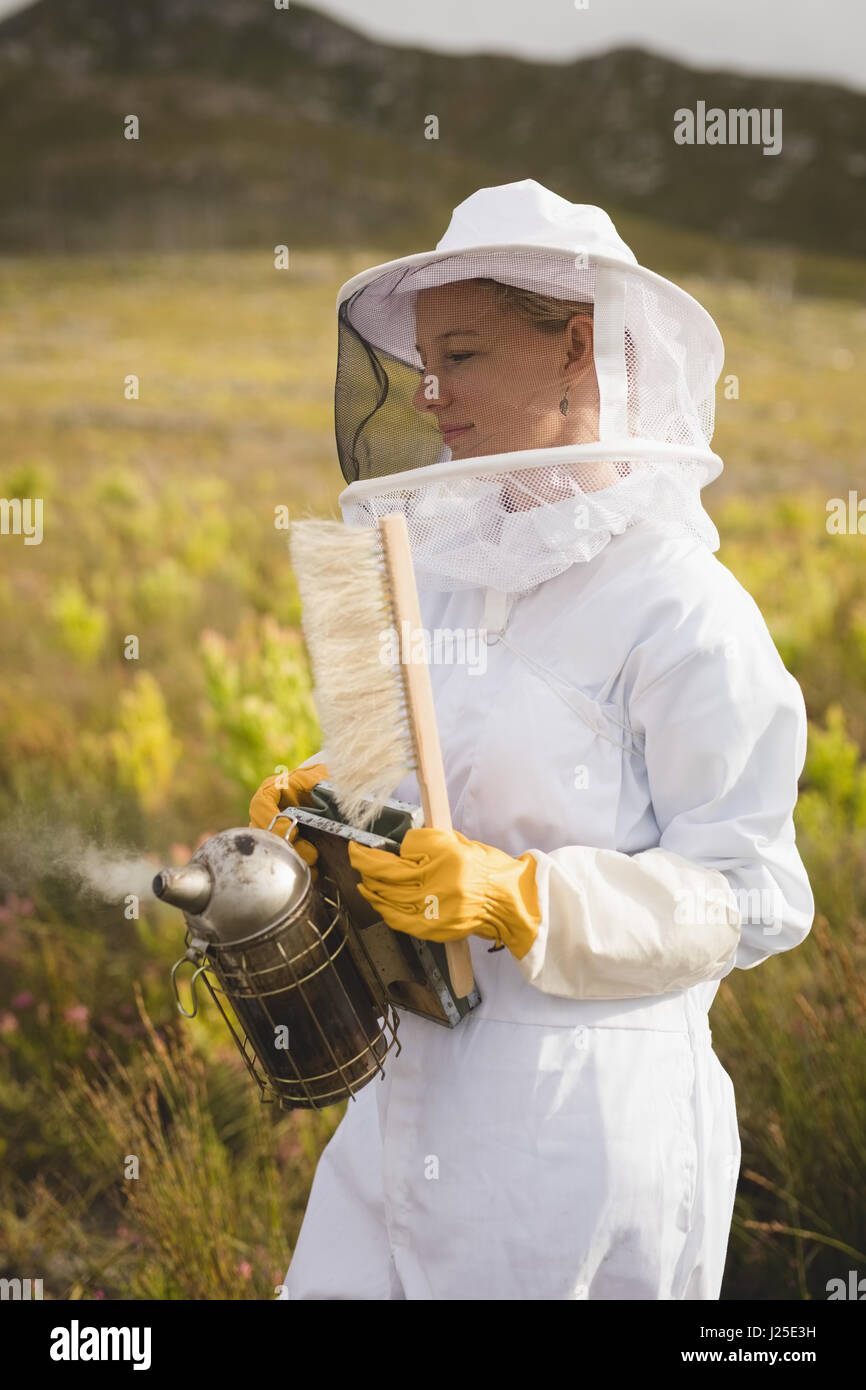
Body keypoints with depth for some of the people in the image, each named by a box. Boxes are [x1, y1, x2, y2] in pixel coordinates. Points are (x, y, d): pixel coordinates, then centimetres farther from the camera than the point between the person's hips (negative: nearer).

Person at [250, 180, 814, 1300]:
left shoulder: (683, 609, -14)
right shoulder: (444, 568, 8)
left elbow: (748, 901, -14)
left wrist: (513, 899, -25)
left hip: (582, 1118, -7)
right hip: (411, 1091, 7)